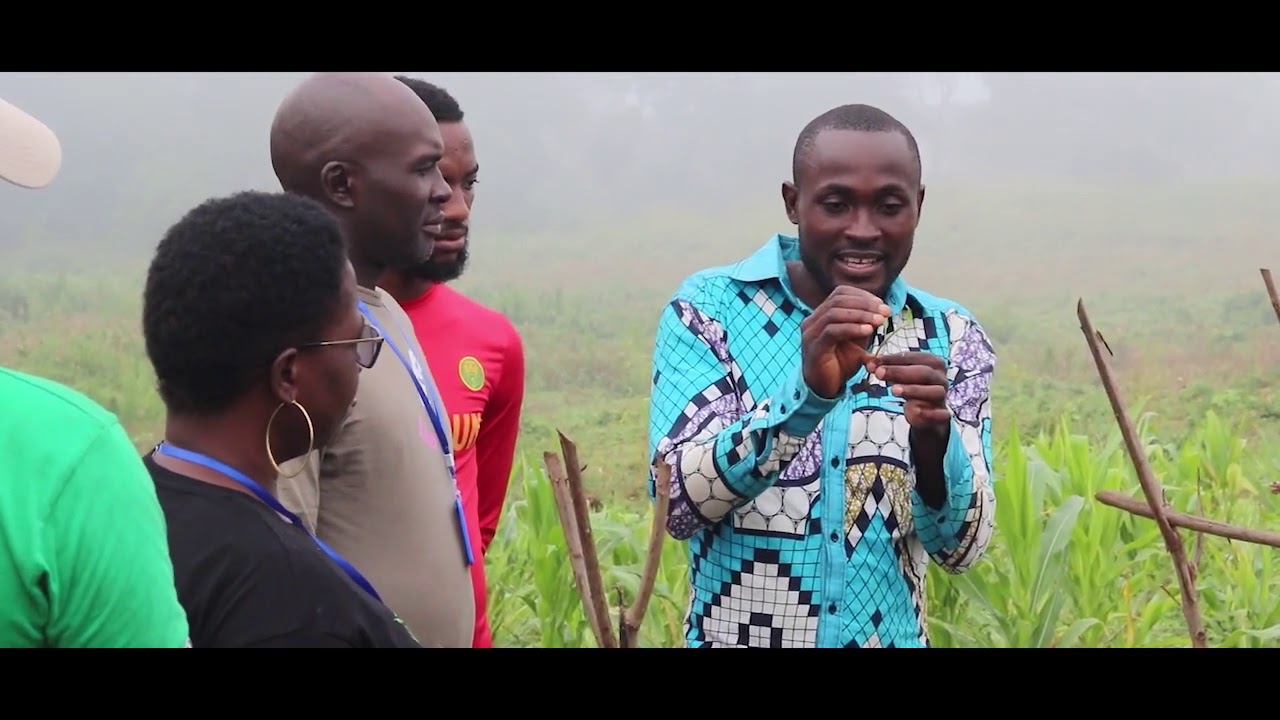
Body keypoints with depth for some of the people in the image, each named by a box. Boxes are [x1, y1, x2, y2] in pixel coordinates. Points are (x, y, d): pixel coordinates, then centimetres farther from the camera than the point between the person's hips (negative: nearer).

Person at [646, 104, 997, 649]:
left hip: (892, 637, 2)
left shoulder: (950, 338, -4)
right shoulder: (710, 308, -10)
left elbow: (961, 547, -8)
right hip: (734, 637, -2)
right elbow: (678, 503, -20)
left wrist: (932, 435, -27)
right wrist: (807, 393, -33)